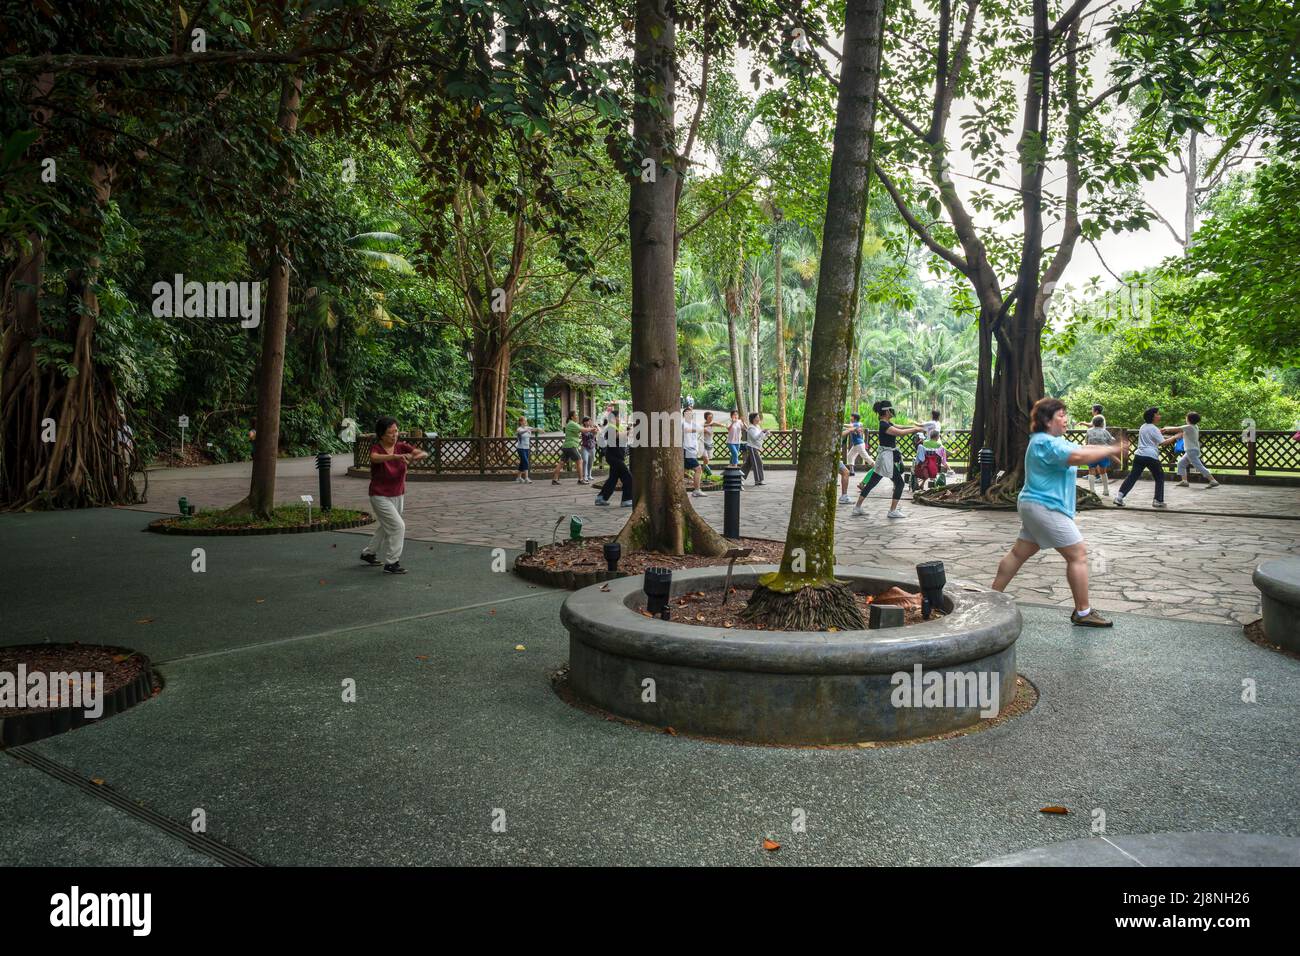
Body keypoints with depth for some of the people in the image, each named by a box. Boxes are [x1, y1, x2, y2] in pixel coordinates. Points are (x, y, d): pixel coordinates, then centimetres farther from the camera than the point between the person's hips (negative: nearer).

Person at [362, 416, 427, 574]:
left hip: (398, 496, 6)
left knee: (386, 527, 21)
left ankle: (368, 553, 43)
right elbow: (374, 458, -43)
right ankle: (391, 563, -4)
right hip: (380, 496, -6)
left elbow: (424, 454, -18)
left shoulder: (401, 447, -8)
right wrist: (396, 456, -58)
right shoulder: (376, 448, -18)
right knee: (398, 526, -15)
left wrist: (413, 457, -41)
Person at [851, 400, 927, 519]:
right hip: (887, 458, -10)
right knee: (899, 483, 1)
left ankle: (857, 508, 13)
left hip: (885, 457, 10)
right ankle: (893, 511, 4)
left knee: (871, 483, 11)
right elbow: (901, 432, -24)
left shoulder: (887, 424, 12)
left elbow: (900, 427, 14)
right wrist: (915, 429, -12)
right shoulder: (884, 426, -19)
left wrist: (915, 426, 4)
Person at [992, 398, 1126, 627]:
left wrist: (1108, 448, -1)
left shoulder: (1055, 441, 17)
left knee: (1019, 553, 14)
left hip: (1036, 506, 11)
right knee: (1078, 554, -5)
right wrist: (1110, 451, -22)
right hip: (1046, 507, -11)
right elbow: (1078, 457, -31)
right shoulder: (1045, 443, -18)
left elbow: (1082, 448, 13)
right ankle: (1082, 613, 0)